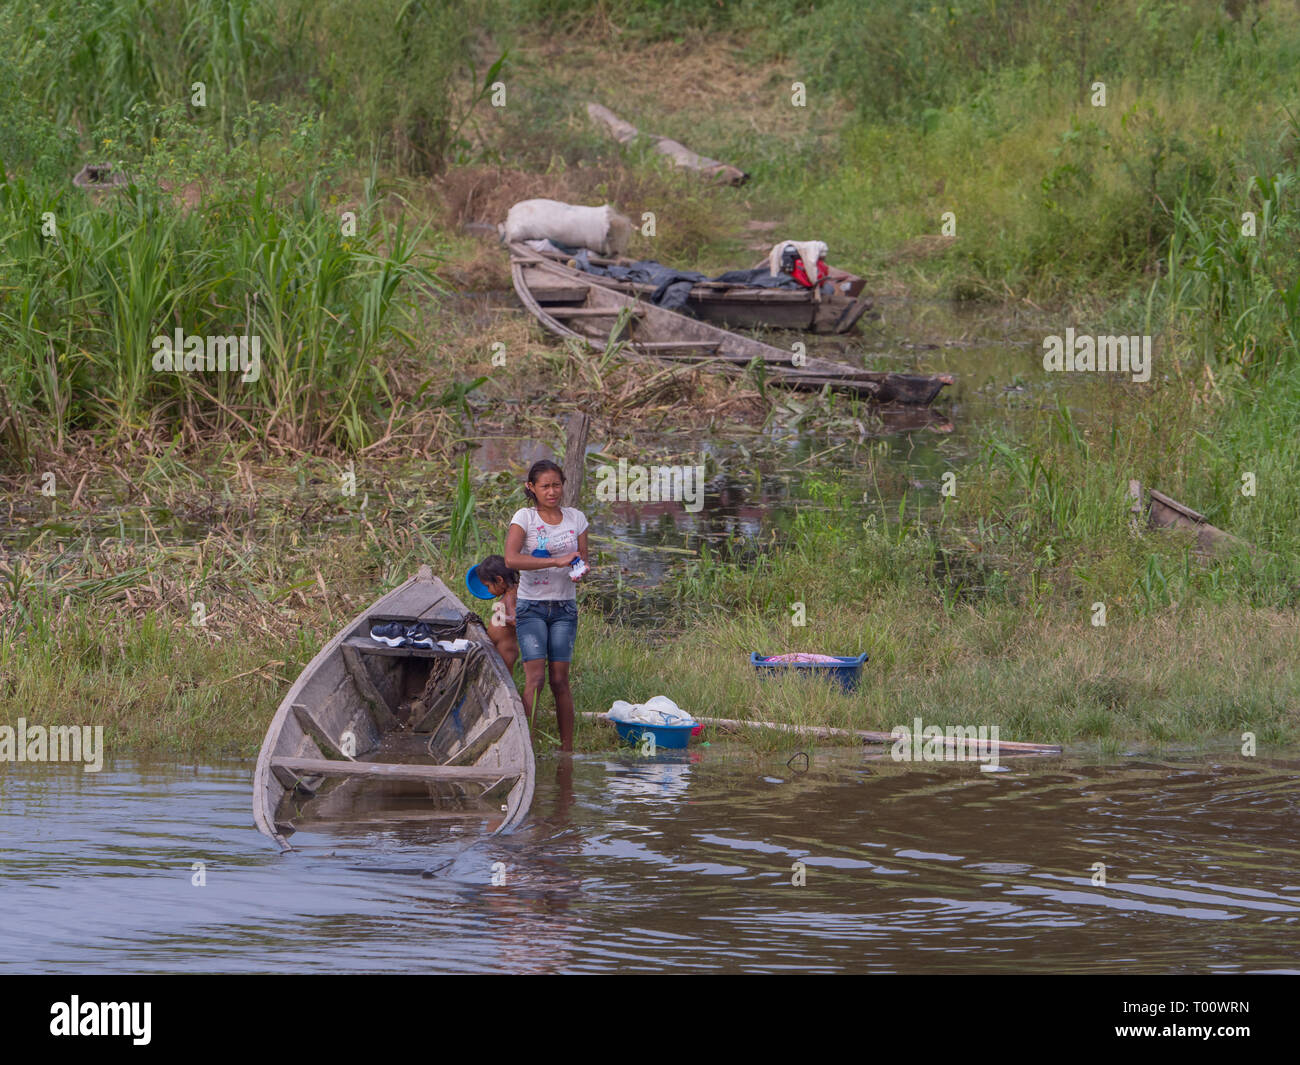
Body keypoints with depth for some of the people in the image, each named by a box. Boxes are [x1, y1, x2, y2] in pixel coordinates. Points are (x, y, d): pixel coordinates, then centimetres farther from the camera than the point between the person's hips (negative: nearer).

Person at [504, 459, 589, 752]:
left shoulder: (576, 518, 8)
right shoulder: (525, 517, -4)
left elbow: (582, 560, 13)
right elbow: (511, 559, -18)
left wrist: (579, 571, -13)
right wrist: (557, 561, -24)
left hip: (564, 607, 3)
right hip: (531, 606, -3)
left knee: (560, 679, 0)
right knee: (535, 678, -13)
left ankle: (567, 747, 6)